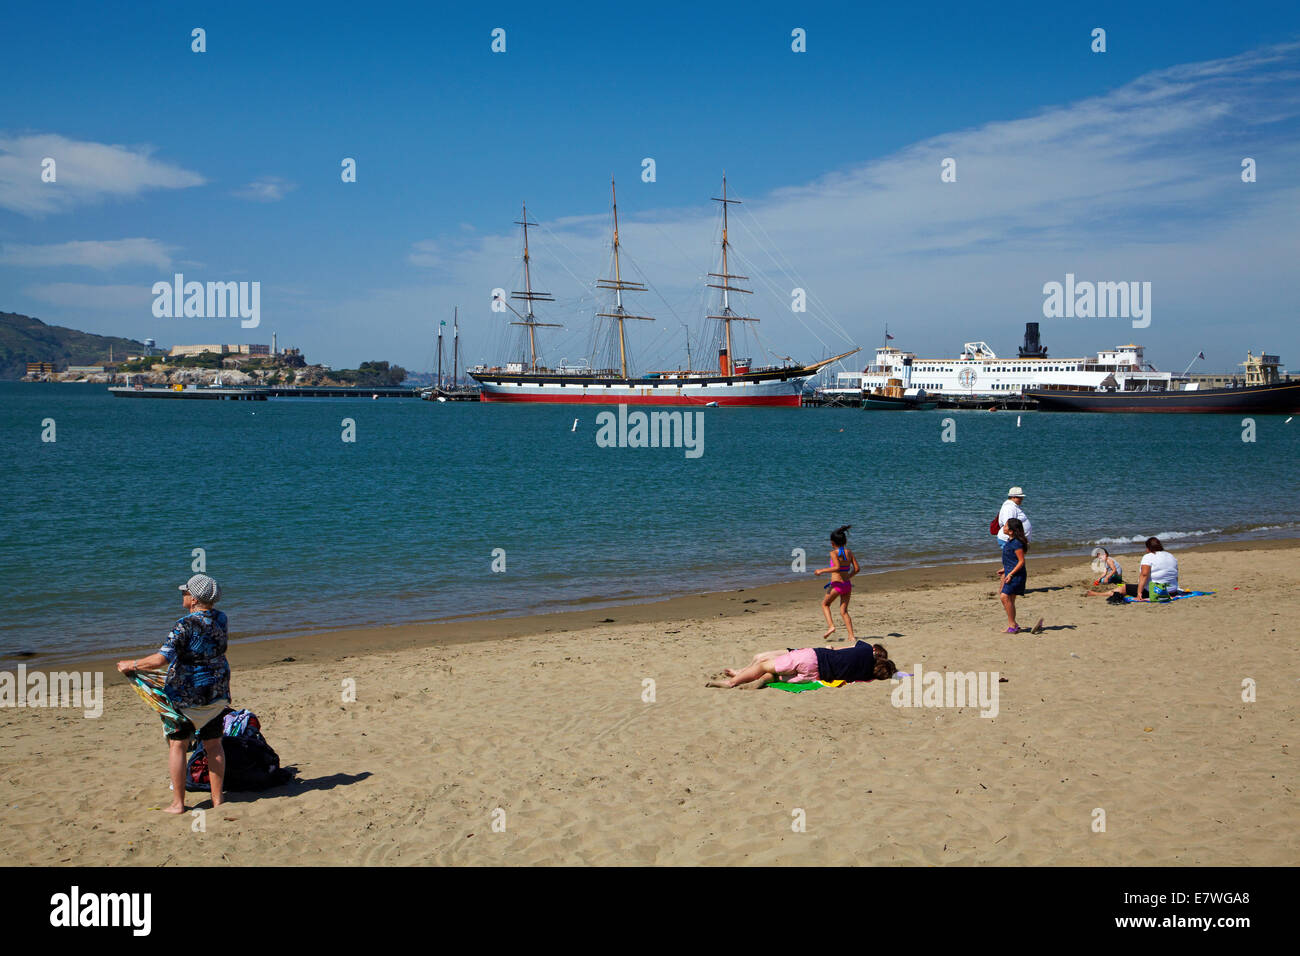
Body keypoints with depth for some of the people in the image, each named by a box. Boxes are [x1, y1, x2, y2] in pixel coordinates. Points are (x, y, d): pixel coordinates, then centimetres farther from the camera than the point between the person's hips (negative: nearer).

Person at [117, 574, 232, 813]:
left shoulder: (185, 625, -21)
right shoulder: (221, 620, -1)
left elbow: (162, 659, -27)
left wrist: (131, 665, -13)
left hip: (185, 694, -6)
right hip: (216, 693, 6)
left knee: (177, 745, 6)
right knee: (213, 744, 14)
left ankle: (178, 803, 8)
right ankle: (217, 797, 18)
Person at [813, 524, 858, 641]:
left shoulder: (834, 553, -10)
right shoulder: (849, 552, 6)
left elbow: (837, 567, -24)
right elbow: (856, 569, 6)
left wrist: (822, 570, -16)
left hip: (837, 585, -5)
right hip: (847, 584, 5)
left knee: (825, 604, 19)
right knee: (844, 611, 12)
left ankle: (831, 625, 1)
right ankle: (851, 636, 1)